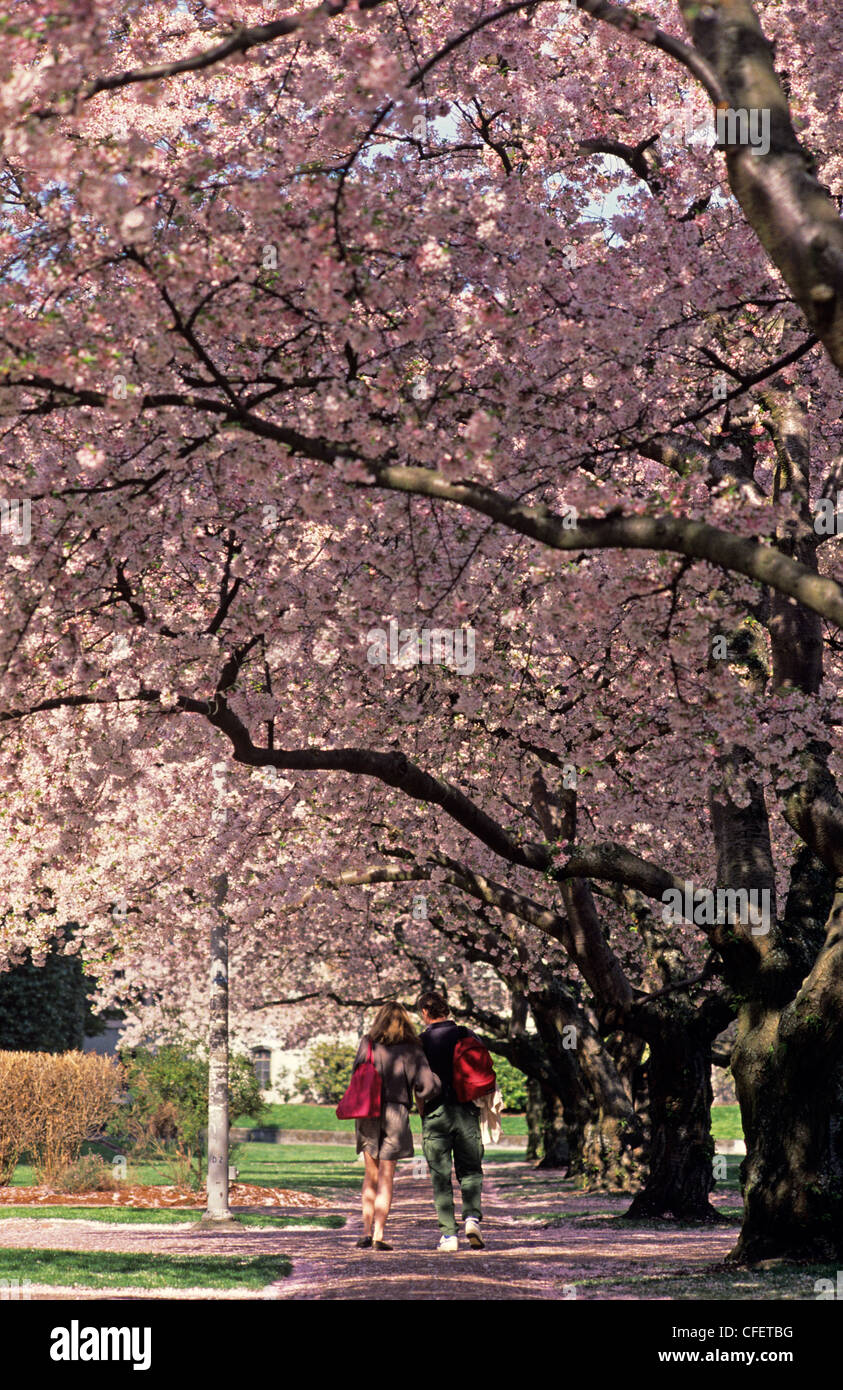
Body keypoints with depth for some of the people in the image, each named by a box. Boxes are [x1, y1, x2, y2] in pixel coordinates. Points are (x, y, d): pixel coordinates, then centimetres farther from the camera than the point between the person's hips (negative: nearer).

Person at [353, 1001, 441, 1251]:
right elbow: (428, 1085, -8)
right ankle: (378, 1235, -2)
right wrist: (420, 1099, 12)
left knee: (371, 1174, 14)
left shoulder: (367, 1043, 4)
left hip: (367, 1111, 2)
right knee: (386, 1176, 4)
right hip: (395, 1112, -2)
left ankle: (367, 1231, 6)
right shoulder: (411, 1049, -1)